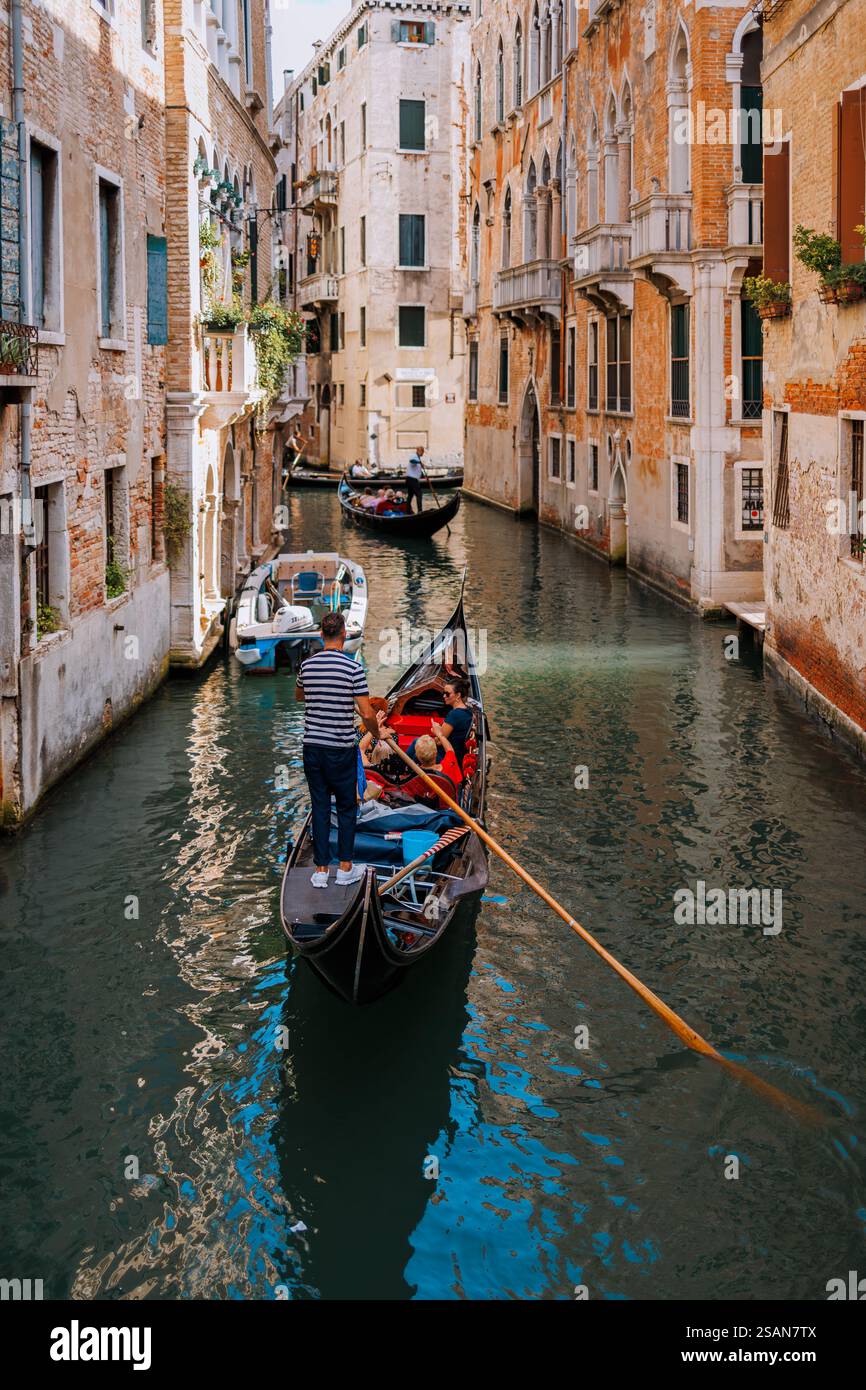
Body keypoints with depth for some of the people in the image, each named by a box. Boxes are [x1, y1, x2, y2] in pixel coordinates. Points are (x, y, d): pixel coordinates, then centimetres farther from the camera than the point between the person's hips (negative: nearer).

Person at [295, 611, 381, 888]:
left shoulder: (307, 665, 1)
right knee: (347, 807, 11)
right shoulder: (352, 668, -14)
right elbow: (367, 713, -15)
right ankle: (345, 868, 16)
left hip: (312, 747, 3)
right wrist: (376, 736, 4)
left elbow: (298, 695, 22)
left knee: (319, 807, 10)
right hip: (341, 749, -3)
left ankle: (321, 870, 11)